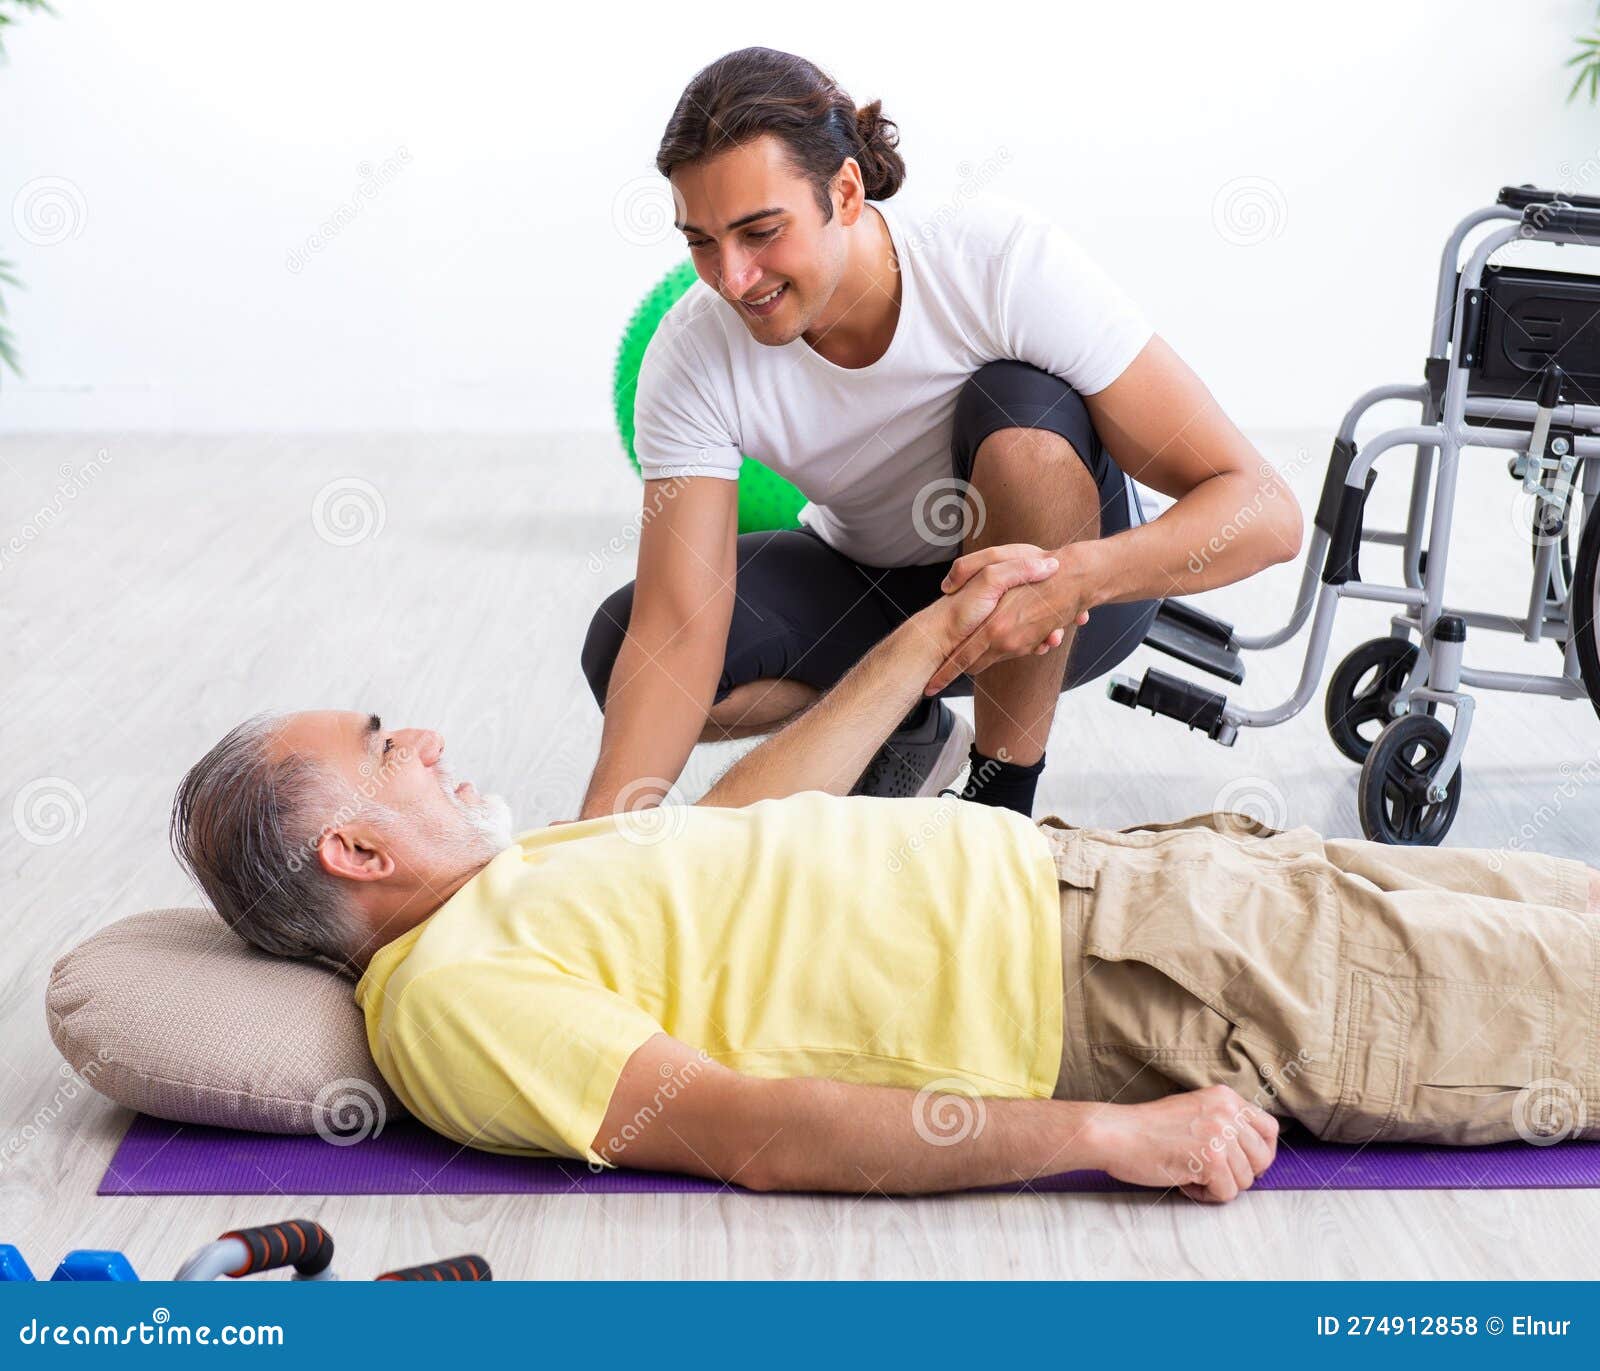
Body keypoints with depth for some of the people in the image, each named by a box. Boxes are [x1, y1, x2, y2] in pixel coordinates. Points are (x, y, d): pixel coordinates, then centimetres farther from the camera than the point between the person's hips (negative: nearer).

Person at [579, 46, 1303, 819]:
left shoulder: (1007, 261, -32)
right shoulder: (694, 355, -23)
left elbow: (1265, 511, -33)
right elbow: (676, 631, -28)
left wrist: (1077, 578, -51)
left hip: (1066, 593, -2)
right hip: (874, 585, 3)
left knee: (1024, 411, -35)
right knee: (620, 652, -21)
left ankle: (1005, 793, -18)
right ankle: (904, 726, 7)